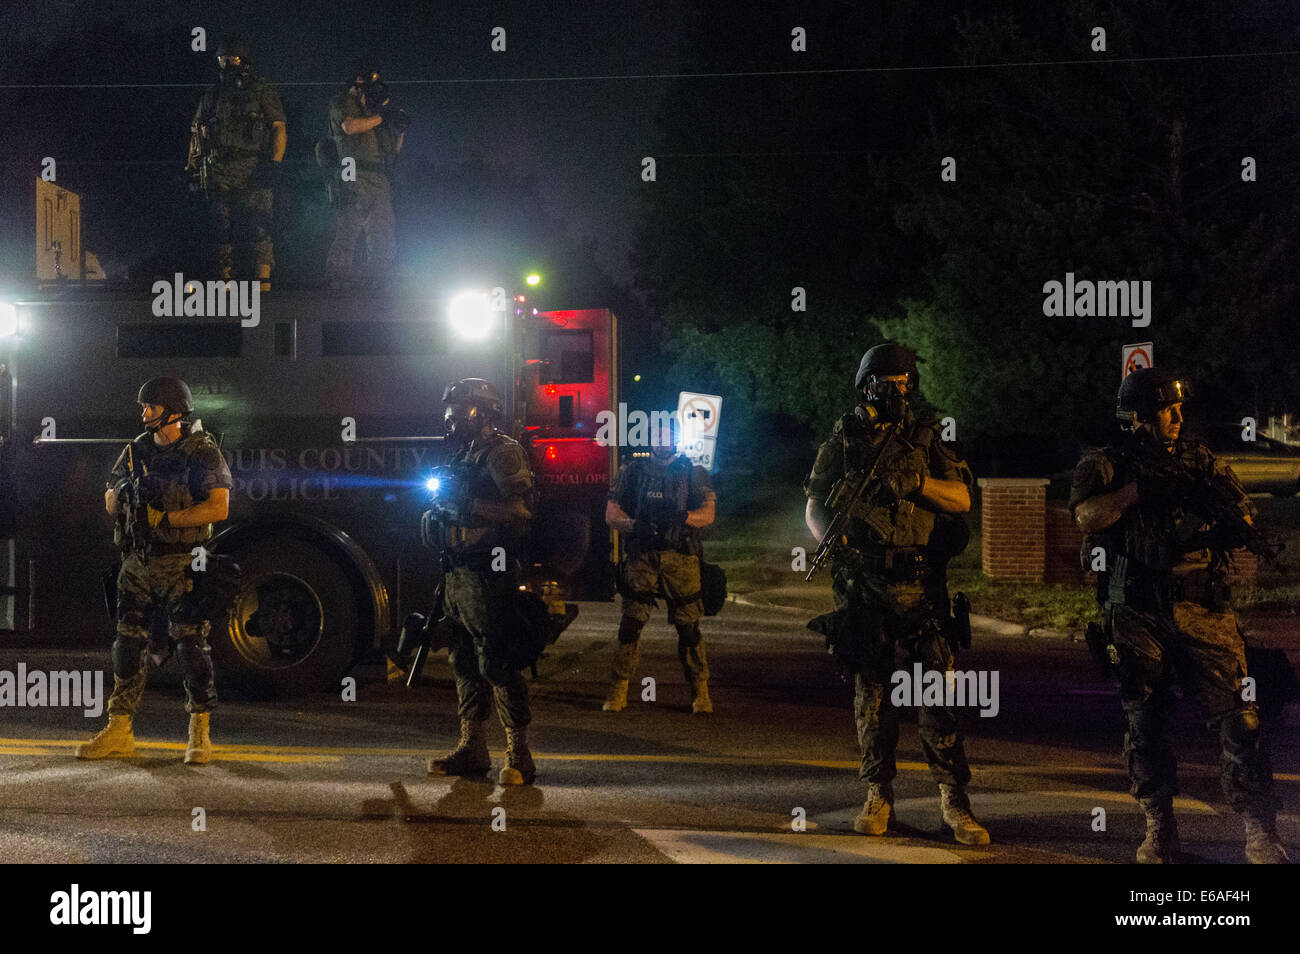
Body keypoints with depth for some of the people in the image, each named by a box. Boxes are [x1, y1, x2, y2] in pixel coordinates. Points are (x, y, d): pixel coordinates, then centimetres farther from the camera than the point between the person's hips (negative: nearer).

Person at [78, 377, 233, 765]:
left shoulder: (203, 453, -5)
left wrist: (167, 518, -19)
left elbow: (219, 508, -15)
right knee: (128, 642, 6)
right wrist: (124, 492, -6)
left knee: (191, 643, -6)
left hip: (181, 564, -6)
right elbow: (110, 503, 17)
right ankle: (119, 731, 13)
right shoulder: (137, 451, 13)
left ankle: (200, 733, 1)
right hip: (137, 562, 6)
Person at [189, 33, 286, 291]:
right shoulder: (212, 97, 17)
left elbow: (279, 129, -1)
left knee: (259, 230, -11)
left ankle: (264, 286, -12)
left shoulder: (263, 92, 6)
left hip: (254, 173, -4)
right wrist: (191, 167, 15)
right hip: (219, 175, 4)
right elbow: (196, 133, 23)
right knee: (222, 232, 3)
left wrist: (274, 163, -13)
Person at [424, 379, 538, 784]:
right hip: (457, 576, 10)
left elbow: (520, 509, -18)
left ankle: (519, 755, -8)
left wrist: (471, 506, -21)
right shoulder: (462, 457, 20)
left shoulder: (503, 453, -8)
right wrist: (437, 516, 14)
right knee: (465, 663, 13)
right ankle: (472, 747, 21)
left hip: (487, 576, -10)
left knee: (497, 664, -11)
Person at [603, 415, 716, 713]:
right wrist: (634, 525, -12)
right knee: (630, 624, -6)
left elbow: (708, 512, 0)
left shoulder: (693, 472, 11)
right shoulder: (632, 471, 13)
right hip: (642, 557, 1)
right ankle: (618, 691, 1)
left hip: (681, 558, -1)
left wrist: (683, 517, -20)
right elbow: (611, 512, 9)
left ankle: (700, 691, 10)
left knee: (688, 626, -2)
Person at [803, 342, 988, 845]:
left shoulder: (927, 438, 9)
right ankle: (878, 796, 15)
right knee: (870, 690, 6)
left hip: (920, 582, -1)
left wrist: (917, 481, -14)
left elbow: (962, 499, 4)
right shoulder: (843, 439, 10)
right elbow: (814, 504, 11)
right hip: (860, 582, 1)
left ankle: (954, 800, -2)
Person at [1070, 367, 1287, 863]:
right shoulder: (1104, 464, 4)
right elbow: (1088, 516, -14)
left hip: (1204, 611, 2)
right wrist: (1140, 486, -16)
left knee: (1238, 719, -6)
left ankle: (1261, 836, -2)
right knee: (1146, 727, 6)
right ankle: (1160, 832, 18)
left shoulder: (1198, 458, 13)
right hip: (1138, 614, -1)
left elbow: (1243, 516, 14)